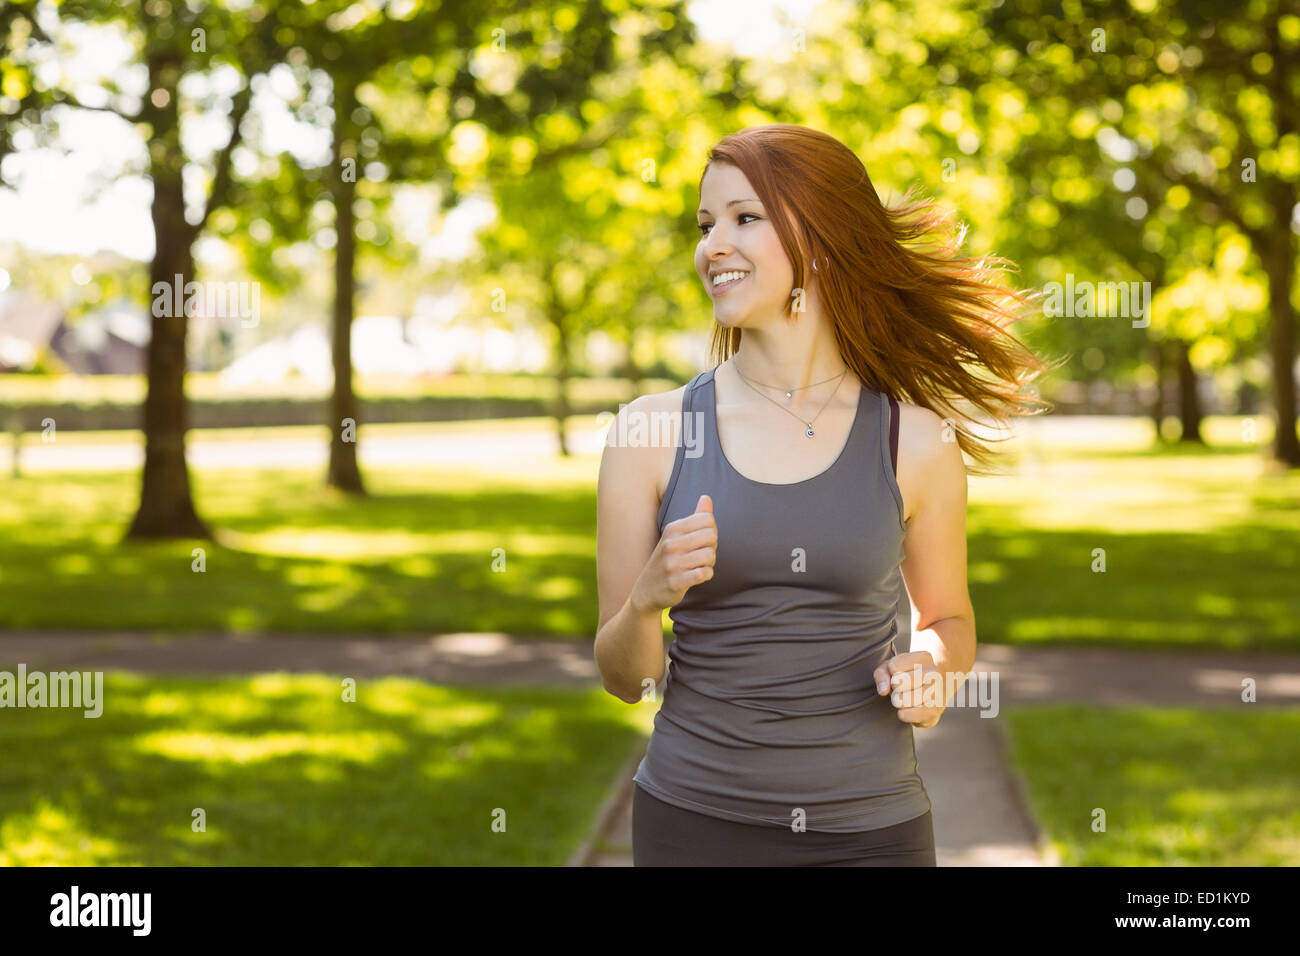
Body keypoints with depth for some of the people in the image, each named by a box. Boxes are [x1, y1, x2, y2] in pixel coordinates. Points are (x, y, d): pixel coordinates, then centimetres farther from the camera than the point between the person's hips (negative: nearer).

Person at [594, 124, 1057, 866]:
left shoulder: (917, 442, -4)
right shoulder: (652, 433, -5)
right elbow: (625, 678, 0)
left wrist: (930, 668, -8)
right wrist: (648, 599, -20)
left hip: (870, 827, 0)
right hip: (696, 821, 0)